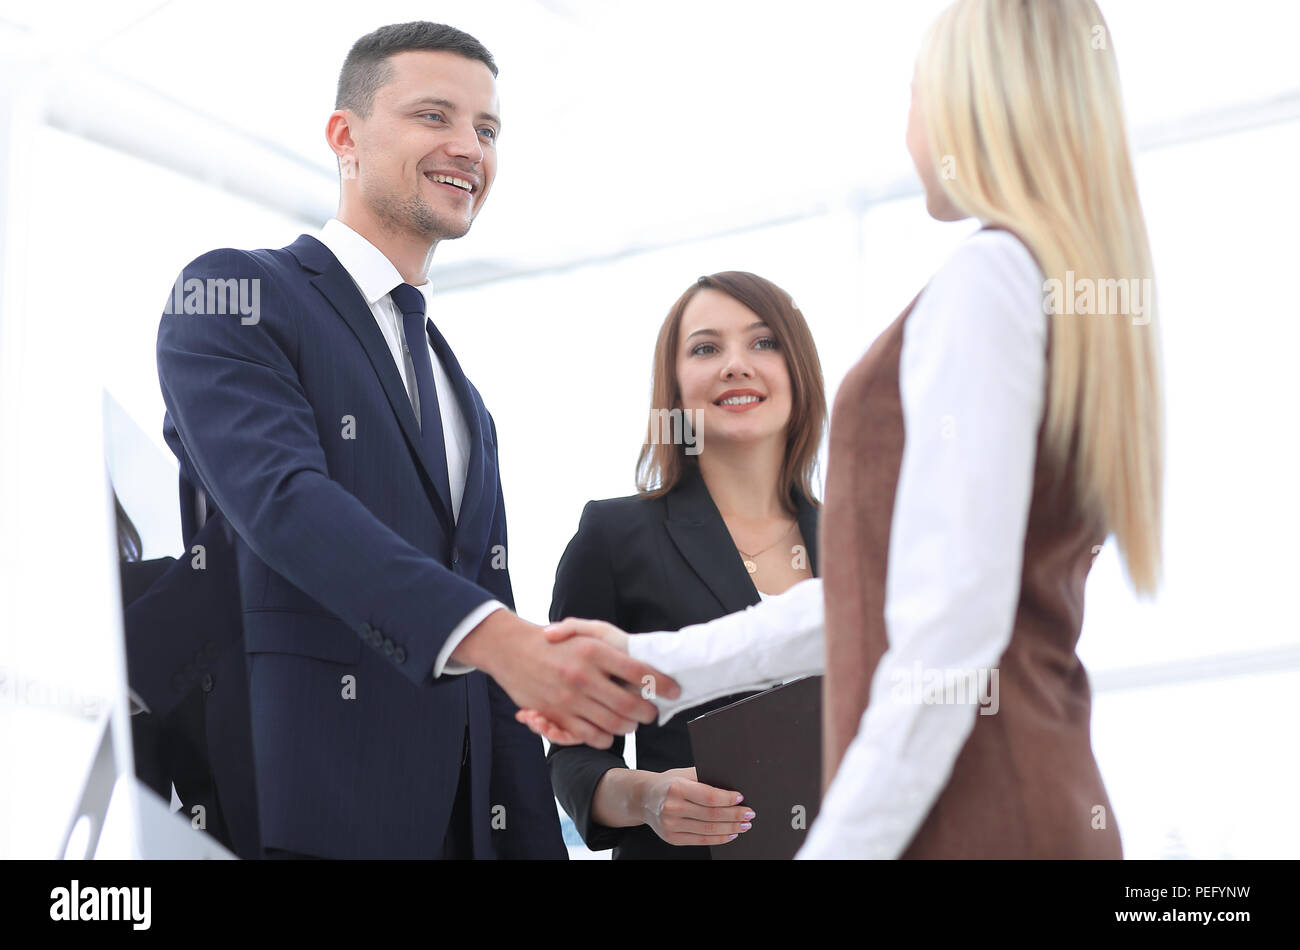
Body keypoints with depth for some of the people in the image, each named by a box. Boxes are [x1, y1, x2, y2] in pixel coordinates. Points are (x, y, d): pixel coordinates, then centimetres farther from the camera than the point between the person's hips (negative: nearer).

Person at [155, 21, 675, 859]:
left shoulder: (464, 400, 25)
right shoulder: (233, 294, 2)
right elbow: (280, 497, -17)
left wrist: (534, 841, 11)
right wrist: (491, 634, -29)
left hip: (458, 812, 7)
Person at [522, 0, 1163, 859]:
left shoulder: (990, 280, -10)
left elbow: (952, 624, -19)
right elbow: (890, 589, 21)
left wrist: (840, 843, -18)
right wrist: (660, 666, 22)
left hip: (965, 818, -9)